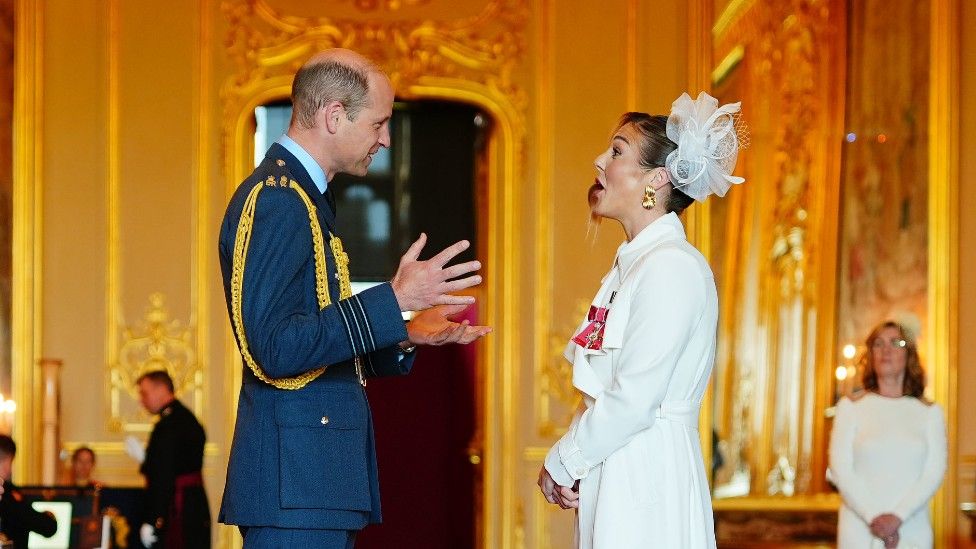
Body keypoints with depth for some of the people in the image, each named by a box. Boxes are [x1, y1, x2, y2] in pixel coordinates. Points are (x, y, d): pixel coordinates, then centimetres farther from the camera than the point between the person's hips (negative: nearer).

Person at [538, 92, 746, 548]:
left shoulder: (672, 267, -13)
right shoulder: (630, 264, 16)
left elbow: (633, 400, -18)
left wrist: (563, 462, -8)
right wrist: (571, 457, 2)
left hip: (647, 475, -8)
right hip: (610, 472, 8)